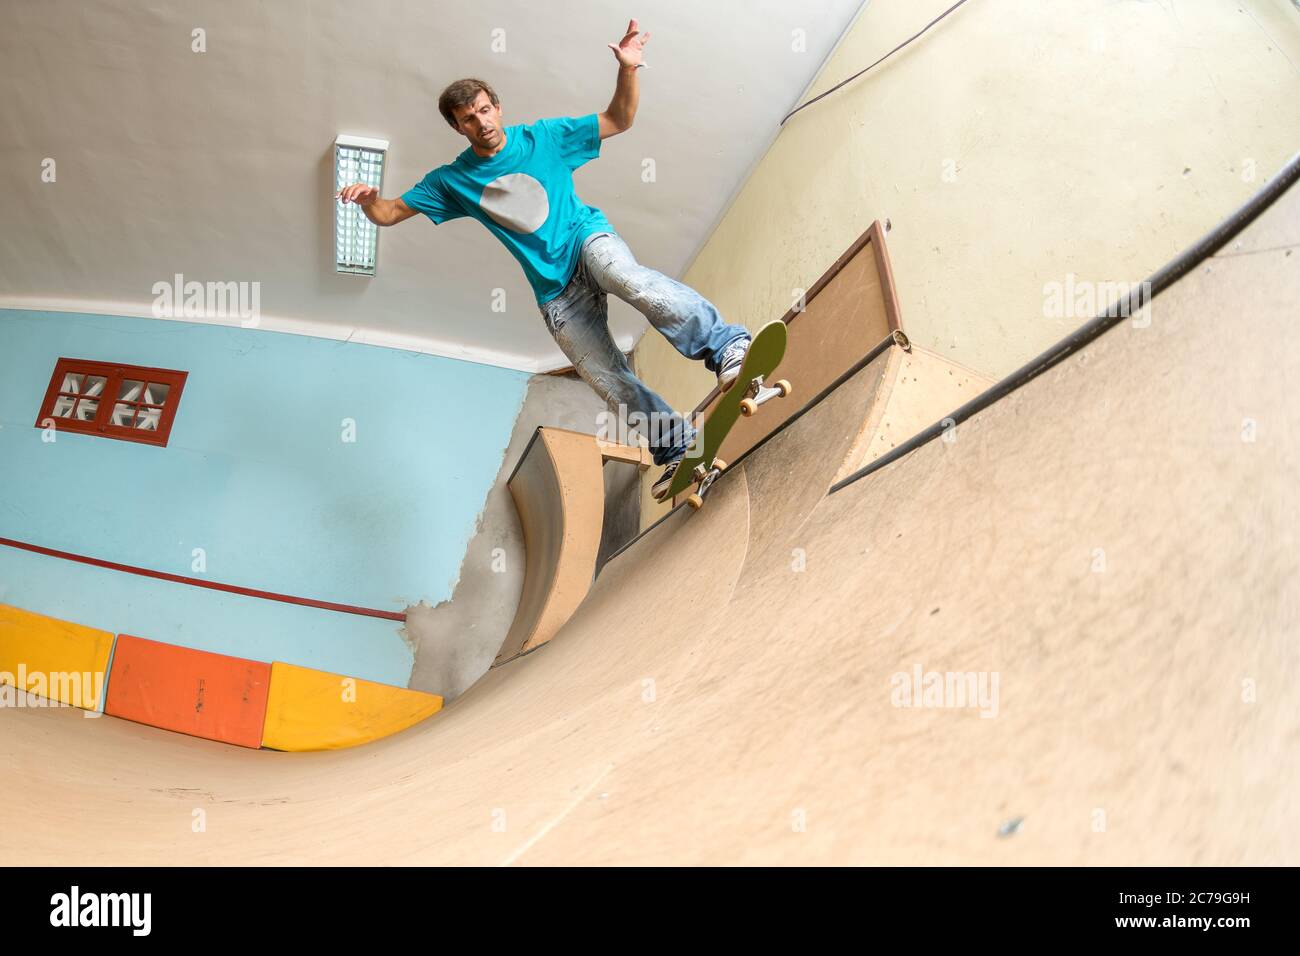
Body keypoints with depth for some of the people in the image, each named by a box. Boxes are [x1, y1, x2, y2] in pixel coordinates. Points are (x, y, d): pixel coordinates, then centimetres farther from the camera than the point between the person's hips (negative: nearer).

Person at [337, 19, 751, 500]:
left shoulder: (544, 137, 3)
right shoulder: (453, 180, 7)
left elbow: (619, 120, 5)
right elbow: (390, 214, 8)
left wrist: (627, 70, -12)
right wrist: (368, 200, -16)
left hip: (587, 239, -2)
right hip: (556, 292, 3)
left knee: (633, 282, -39)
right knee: (610, 383, -5)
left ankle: (725, 345, -47)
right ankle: (676, 448, 6)